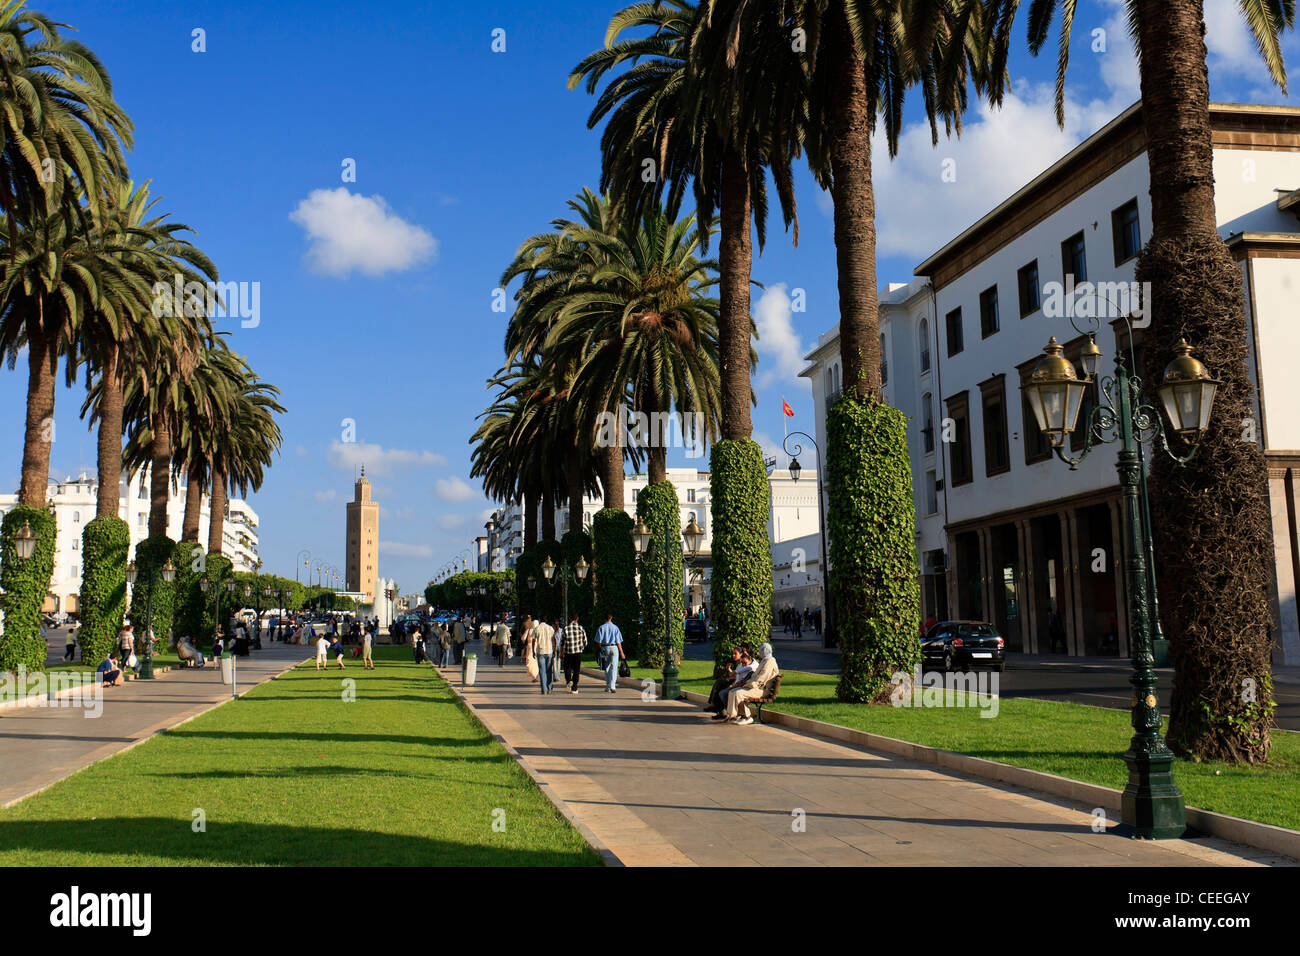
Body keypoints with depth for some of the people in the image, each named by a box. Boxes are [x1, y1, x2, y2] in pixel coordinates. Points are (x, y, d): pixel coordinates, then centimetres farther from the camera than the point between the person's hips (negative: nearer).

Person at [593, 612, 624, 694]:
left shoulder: (601, 628, 1)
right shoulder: (615, 627, 2)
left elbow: (598, 641, -3)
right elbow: (618, 642, -1)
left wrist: (601, 650, 8)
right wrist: (621, 652, 4)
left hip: (605, 648, 1)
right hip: (614, 647, -1)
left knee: (607, 668, 10)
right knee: (613, 667, -3)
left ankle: (608, 687, 13)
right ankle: (612, 686, -17)